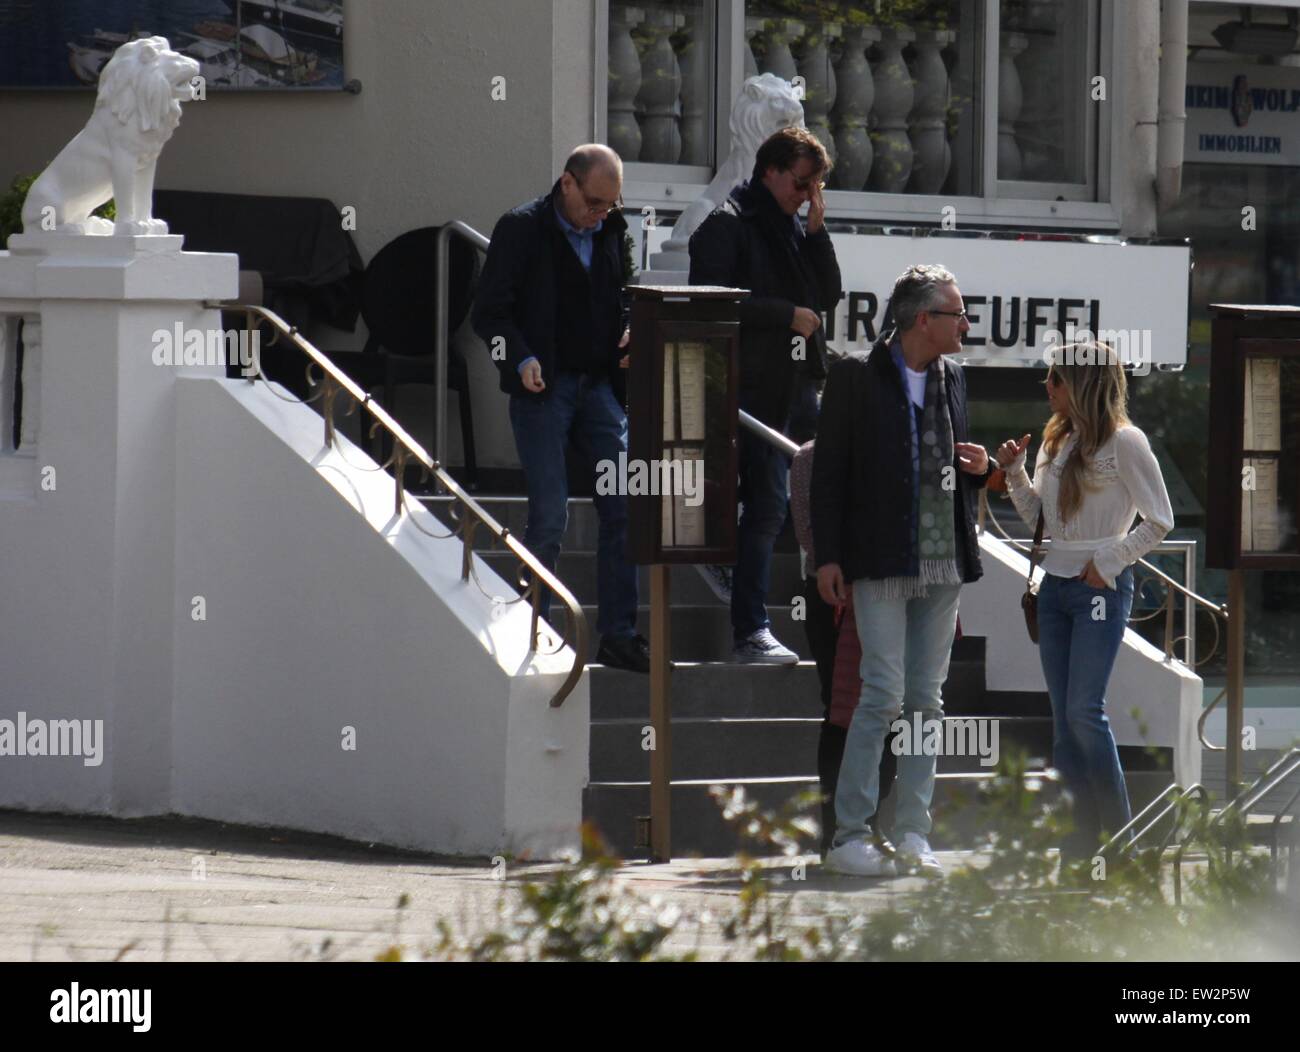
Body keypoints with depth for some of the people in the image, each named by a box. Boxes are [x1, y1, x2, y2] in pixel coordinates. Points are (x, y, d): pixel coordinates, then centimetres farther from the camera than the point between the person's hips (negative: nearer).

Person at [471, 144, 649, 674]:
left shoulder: (611, 231, 12)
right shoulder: (523, 228, -4)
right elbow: (489, 312, -4)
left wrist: (629, 332, 3)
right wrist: (521, 359, -19)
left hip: (600, 386, 5)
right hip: (543, 387, -5)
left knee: (624, 505, -2)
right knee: (550, 515, -7)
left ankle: (618, 632, 4)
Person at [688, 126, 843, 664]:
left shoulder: (791, 229, 19)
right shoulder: (727, 226, -5)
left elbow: (828, 295, 14)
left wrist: (816, 231, 2)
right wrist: (787, 315, -14)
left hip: (798, 385, 8)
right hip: (755, 388, -8)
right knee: (766, 505, -11)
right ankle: (751, 633, -8)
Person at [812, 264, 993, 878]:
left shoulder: (951, 378, 14)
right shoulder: (856, 377, -3)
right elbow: (829, 472, -3)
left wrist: (978, 469, 2)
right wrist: (828, 557, -8)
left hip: (943, 563, 6)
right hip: (882, 564, -6)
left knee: (927, 699, 5)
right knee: (883, 694, -11)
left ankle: (913, 832, 9)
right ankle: (849, 835, -7)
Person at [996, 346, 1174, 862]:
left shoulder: (1124, 442, -10)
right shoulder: (1056, 440, 11)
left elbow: (1159, 520, -7)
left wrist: (1108, 564, -10)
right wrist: (1014, 472, 3)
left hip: (1101, 587, -7)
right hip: (1054, 584, 7)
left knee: (1084, 711, -11)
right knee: (1063, 717, 4)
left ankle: (1120, 830, 0)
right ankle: (1082, 833, 8)